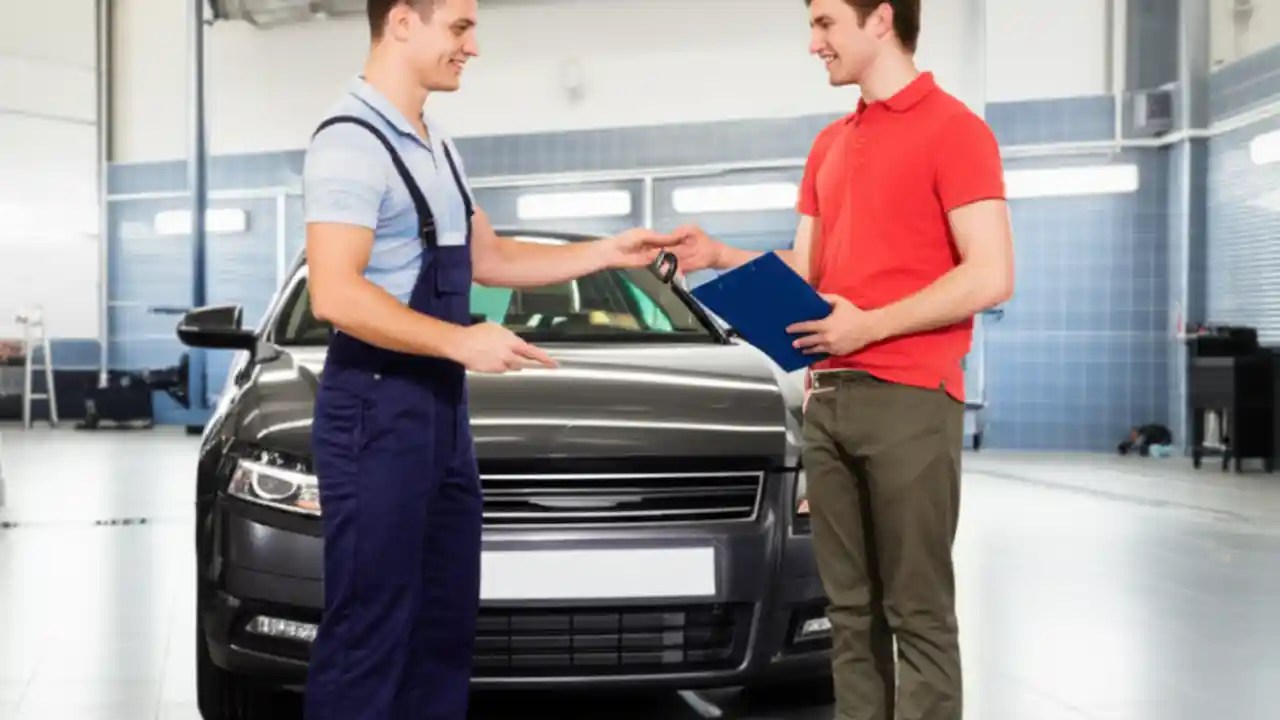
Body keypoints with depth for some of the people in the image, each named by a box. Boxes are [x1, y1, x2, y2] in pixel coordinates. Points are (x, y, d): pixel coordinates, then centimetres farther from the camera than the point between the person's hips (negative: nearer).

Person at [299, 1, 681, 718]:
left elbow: (489, 259, 23)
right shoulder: (352, 143, -14)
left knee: (445, 623, 12)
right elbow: (334, 293, -23)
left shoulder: (438, 147, 16)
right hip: (378, 409, -9)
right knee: (368, 630, -6)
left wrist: (609, 251, 18)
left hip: (443, 408, 9)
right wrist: (460, 342, -25)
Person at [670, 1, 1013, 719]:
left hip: (909, 401, -7)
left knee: (918, 611, -2)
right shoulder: (828, 147, 19)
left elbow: (991, 277, -13)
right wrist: (722, 256, 4)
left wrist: (868, 325, -16)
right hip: (827, 398, 7)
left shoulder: (953, 128, -5)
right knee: (851, 609, 10)